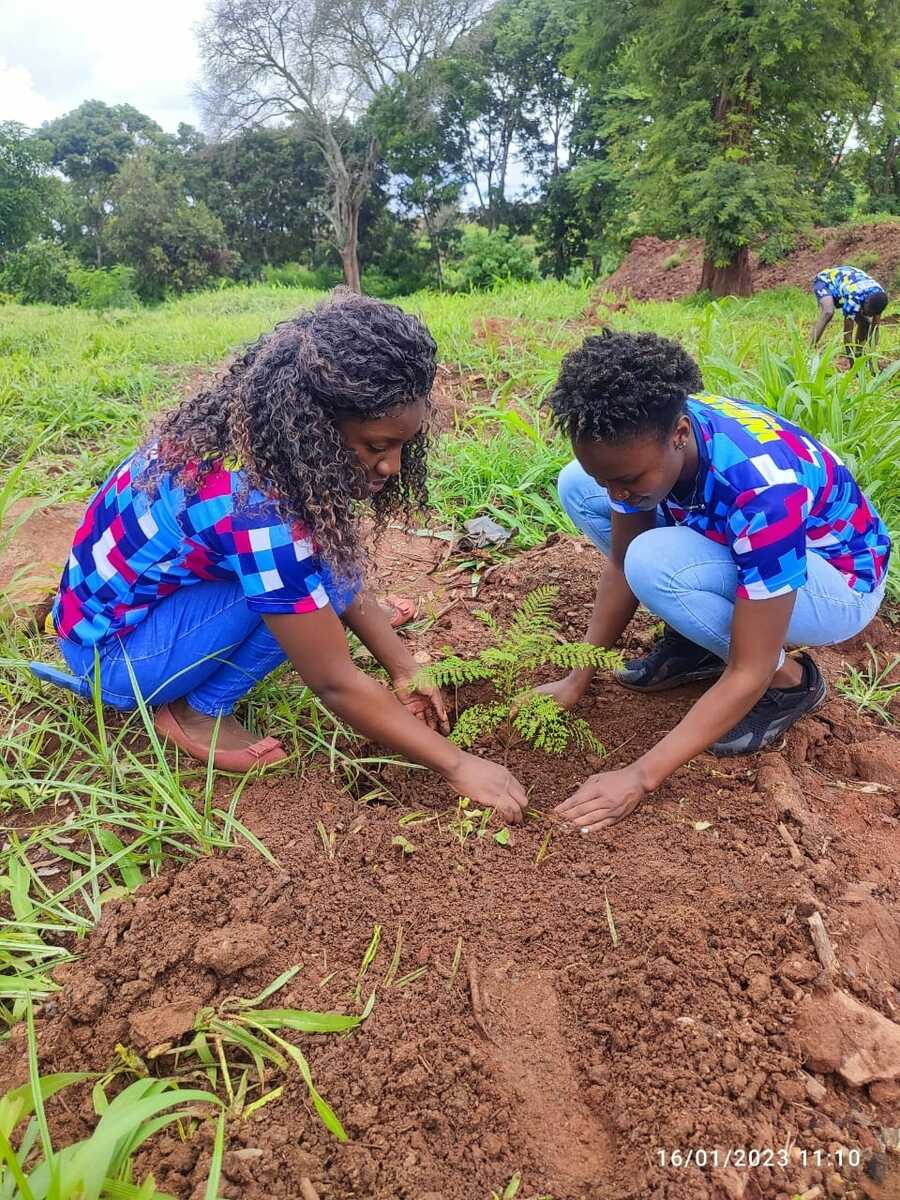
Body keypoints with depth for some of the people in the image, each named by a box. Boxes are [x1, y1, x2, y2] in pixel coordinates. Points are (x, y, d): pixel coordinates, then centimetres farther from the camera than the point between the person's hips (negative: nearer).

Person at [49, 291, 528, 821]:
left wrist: (405, 669, -4)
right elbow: (336, 683, -29)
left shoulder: (268, 439, -12)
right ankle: (197, 713, -6)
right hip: (111, 648, -8)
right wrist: (459, 765, -21)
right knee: (322, 576, -24)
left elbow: (342, 564, 0)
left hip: (155, 589, 8)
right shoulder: (252, 508, -36)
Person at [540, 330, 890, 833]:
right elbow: (620, 565, -7)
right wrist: (577, 679, -9)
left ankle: (789, 681, -8)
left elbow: (748, 674, -33)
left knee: (656, 562, -35)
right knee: (576, 487, -9)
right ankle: (697, 643, 3)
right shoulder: (644, 434, -20)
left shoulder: (761, 488, -39)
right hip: (731, 541, 6)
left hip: (840, 581, -6)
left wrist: (641, 776, -33)